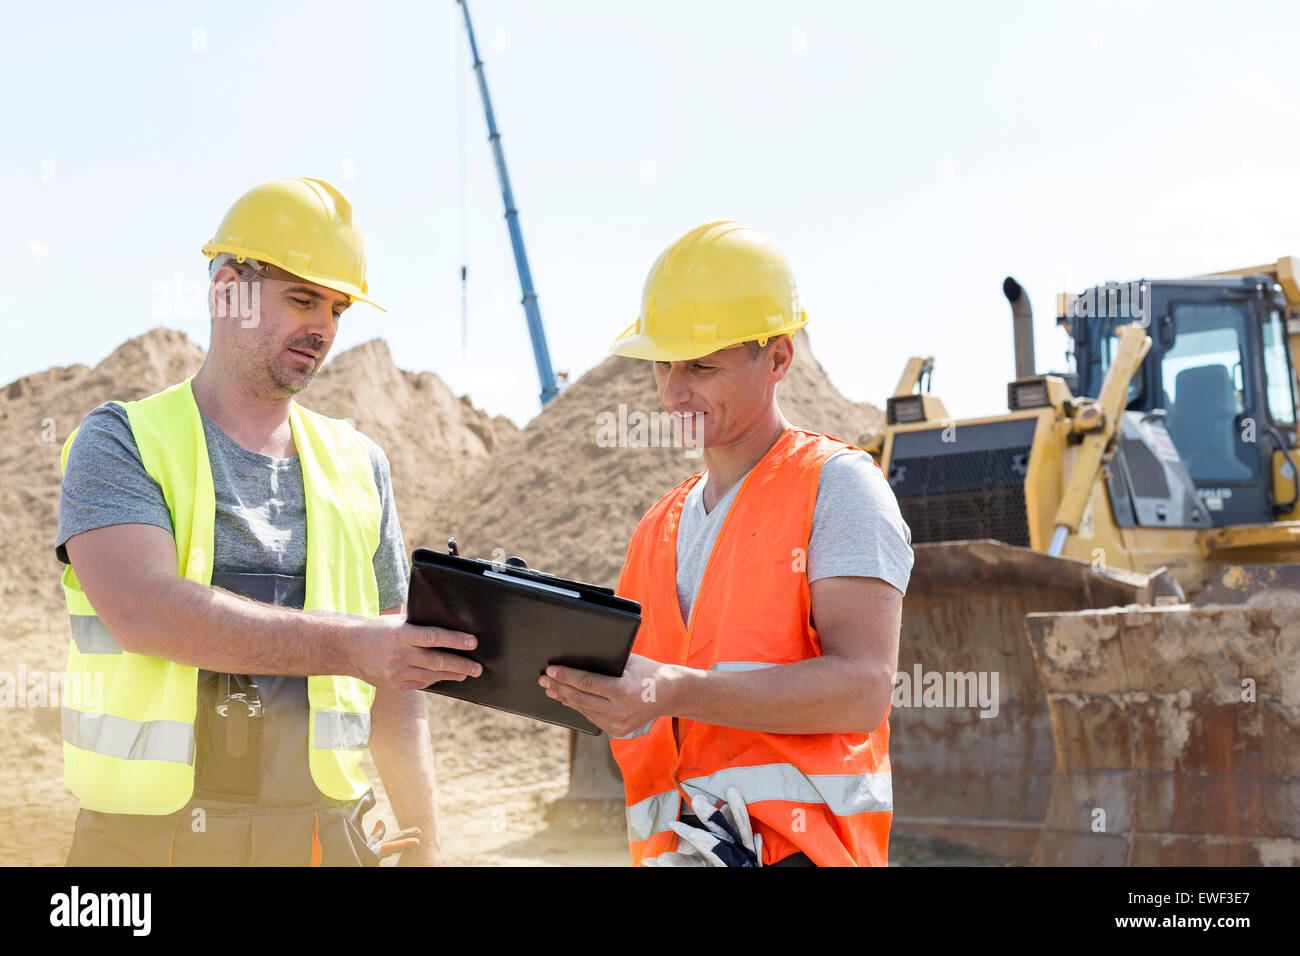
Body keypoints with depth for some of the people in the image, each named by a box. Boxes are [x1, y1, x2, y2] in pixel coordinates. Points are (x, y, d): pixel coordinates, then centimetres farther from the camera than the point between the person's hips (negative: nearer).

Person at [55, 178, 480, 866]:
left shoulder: (357, 465, 13)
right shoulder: (120, 443, 0)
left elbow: (392, 675, 14)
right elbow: (142, 610, -18)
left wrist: (423, 847, 8)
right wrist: (348, 644, -24)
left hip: (322, 834, 4)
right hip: (149, 837, -3)